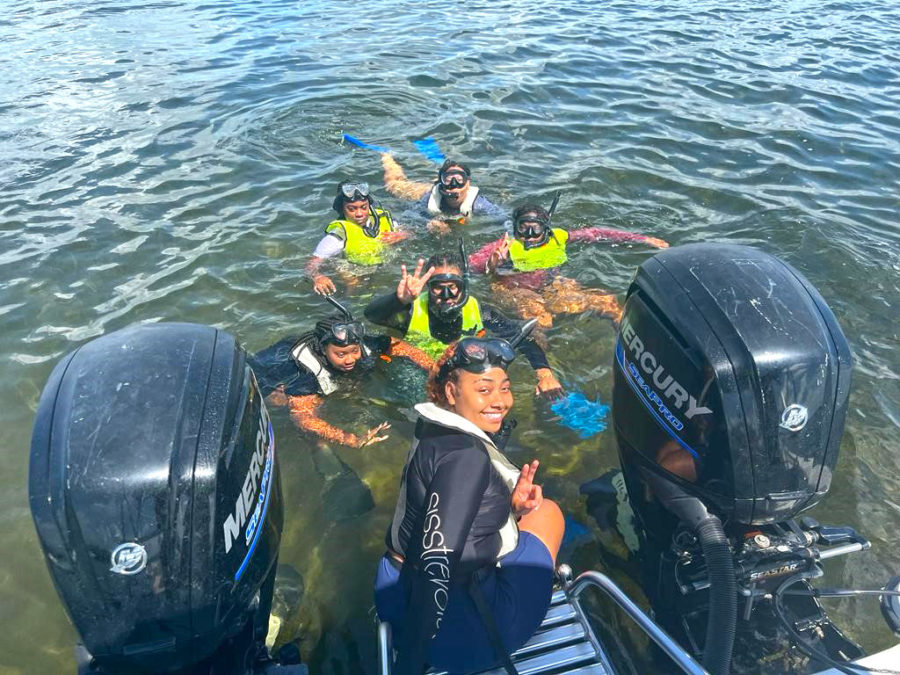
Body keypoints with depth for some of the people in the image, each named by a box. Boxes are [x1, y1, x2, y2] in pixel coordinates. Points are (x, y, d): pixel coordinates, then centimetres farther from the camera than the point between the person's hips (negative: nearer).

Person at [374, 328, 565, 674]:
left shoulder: (439, 430, 3)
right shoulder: (465, 454, -25)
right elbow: (436, 564, -29)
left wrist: (509, 506, -1)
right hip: (456, 632, -8)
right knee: (547, 513, 9)